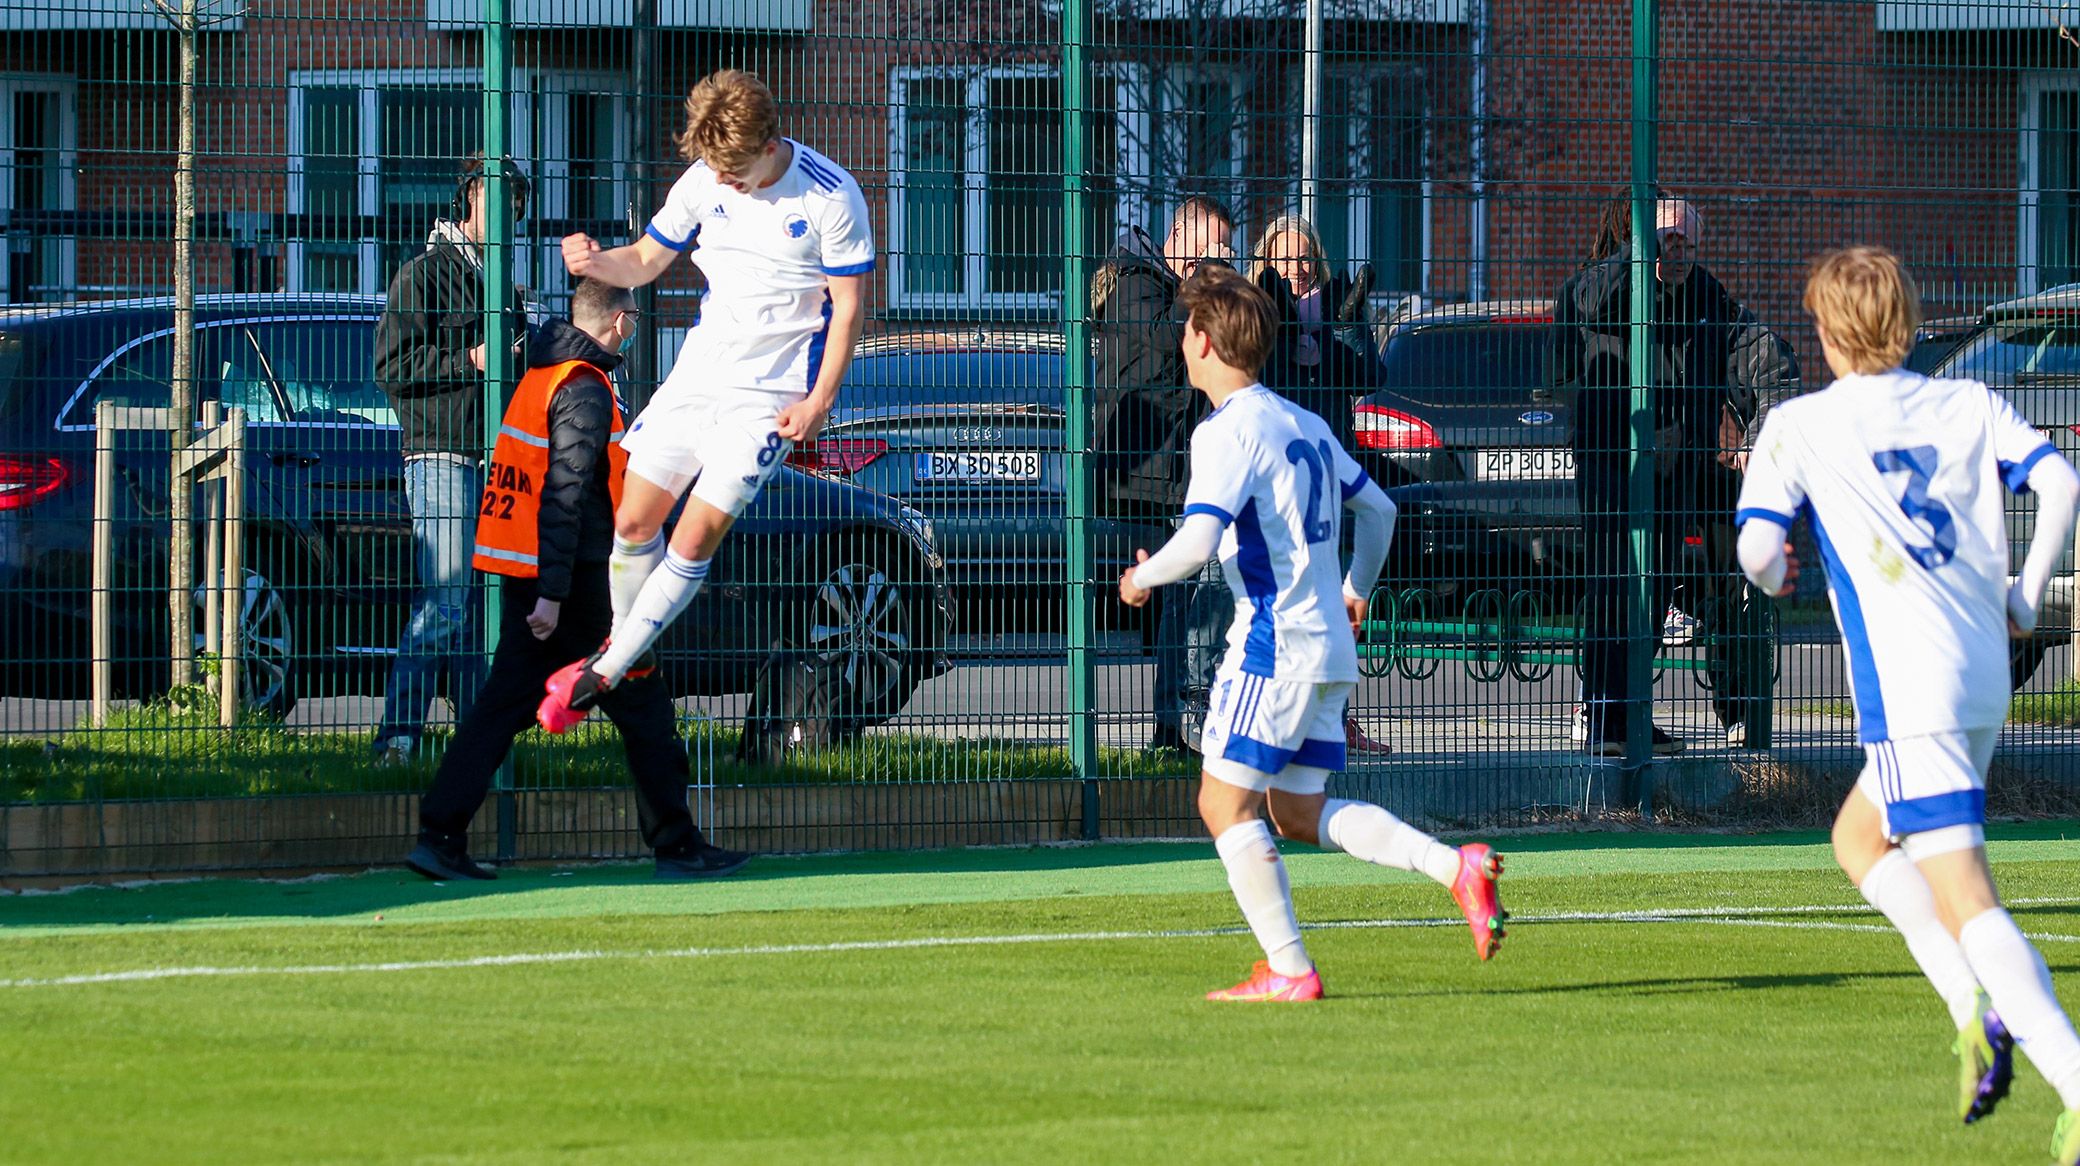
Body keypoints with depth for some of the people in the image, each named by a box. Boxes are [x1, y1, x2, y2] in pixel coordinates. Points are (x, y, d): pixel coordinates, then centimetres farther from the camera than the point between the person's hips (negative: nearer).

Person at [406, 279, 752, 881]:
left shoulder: (541, 376, 14)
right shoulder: (584, 391, -15)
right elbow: (564, 496, -21)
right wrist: (553, 593, -23)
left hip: (525, 576, 9)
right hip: (575, 581, -9)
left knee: (504, 706, 6)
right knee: (643, 708, 2)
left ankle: (440, 836, -3)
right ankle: (677, 846, 6)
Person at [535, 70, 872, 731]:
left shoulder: (830, 198, -14)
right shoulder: (704, 181, -1)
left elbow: (850, 305, -8)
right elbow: (645, 261, 10)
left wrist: (819, 401, -14)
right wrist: (598, 262, -13)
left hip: (770, 396, -5)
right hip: (698, 373, 5)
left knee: (694, 540, -10)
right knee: (634, 521, 3)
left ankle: (605, 675, 1)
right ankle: (628, 648, 28)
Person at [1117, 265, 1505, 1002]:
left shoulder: (1227, 432, -12)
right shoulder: (1304, 425, 15)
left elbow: (1199, 540, -24)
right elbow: (1378, 509, 25)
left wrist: (1144, 578, -4)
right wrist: (1357, 590, 41)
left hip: (1273, 645, -9)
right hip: (1329, 647, 9)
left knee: (1225, 802, -2)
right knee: (1299, 812, 12)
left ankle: (1289, 969, -6)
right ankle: (1456, 867, -4)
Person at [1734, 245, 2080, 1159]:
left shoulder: (1799, 427, 1)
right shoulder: (1970, 406, 12)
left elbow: (1758, 548, -7)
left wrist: (1775, 578, 16)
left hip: (1908, 689, -6)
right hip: (1985, 677, 6)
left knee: (1963, 898, -10)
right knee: (1859, 838, 27)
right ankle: (1977, 1008, 9)